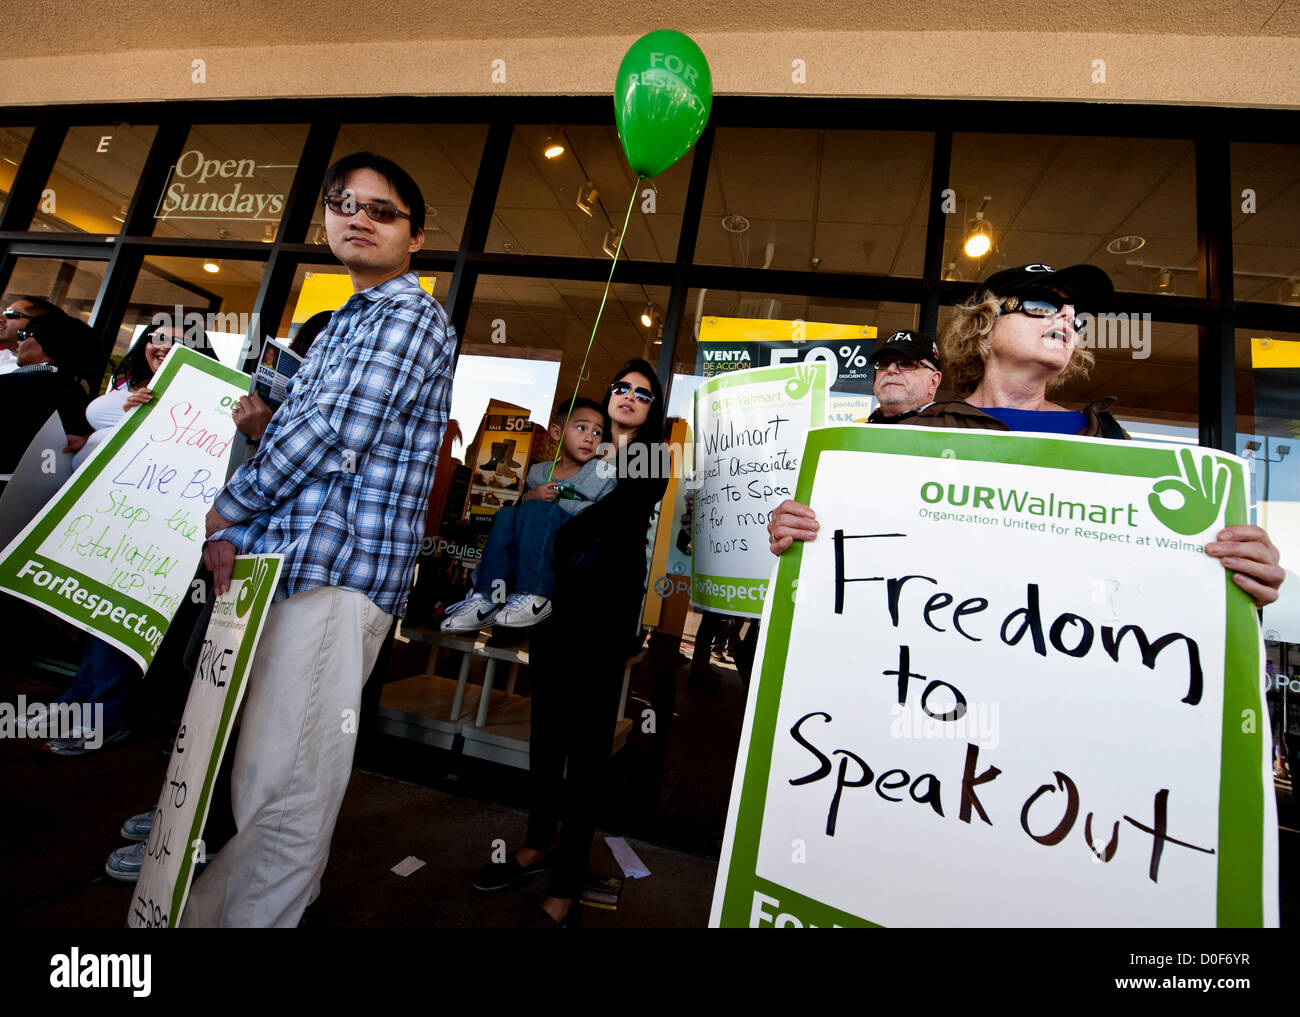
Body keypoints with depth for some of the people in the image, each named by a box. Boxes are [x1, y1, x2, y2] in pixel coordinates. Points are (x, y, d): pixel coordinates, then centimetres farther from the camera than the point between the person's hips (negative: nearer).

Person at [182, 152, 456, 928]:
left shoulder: (412, 318, -4)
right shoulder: (344, 323, 25)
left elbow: (331, 433, -14)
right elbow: (289, 429, 20)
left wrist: (226, 506, -1)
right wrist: (234, 533, 6)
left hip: (337, 572, -9)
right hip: (288, 562, 9)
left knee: (284, 784, -4)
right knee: (266, 770, 17)